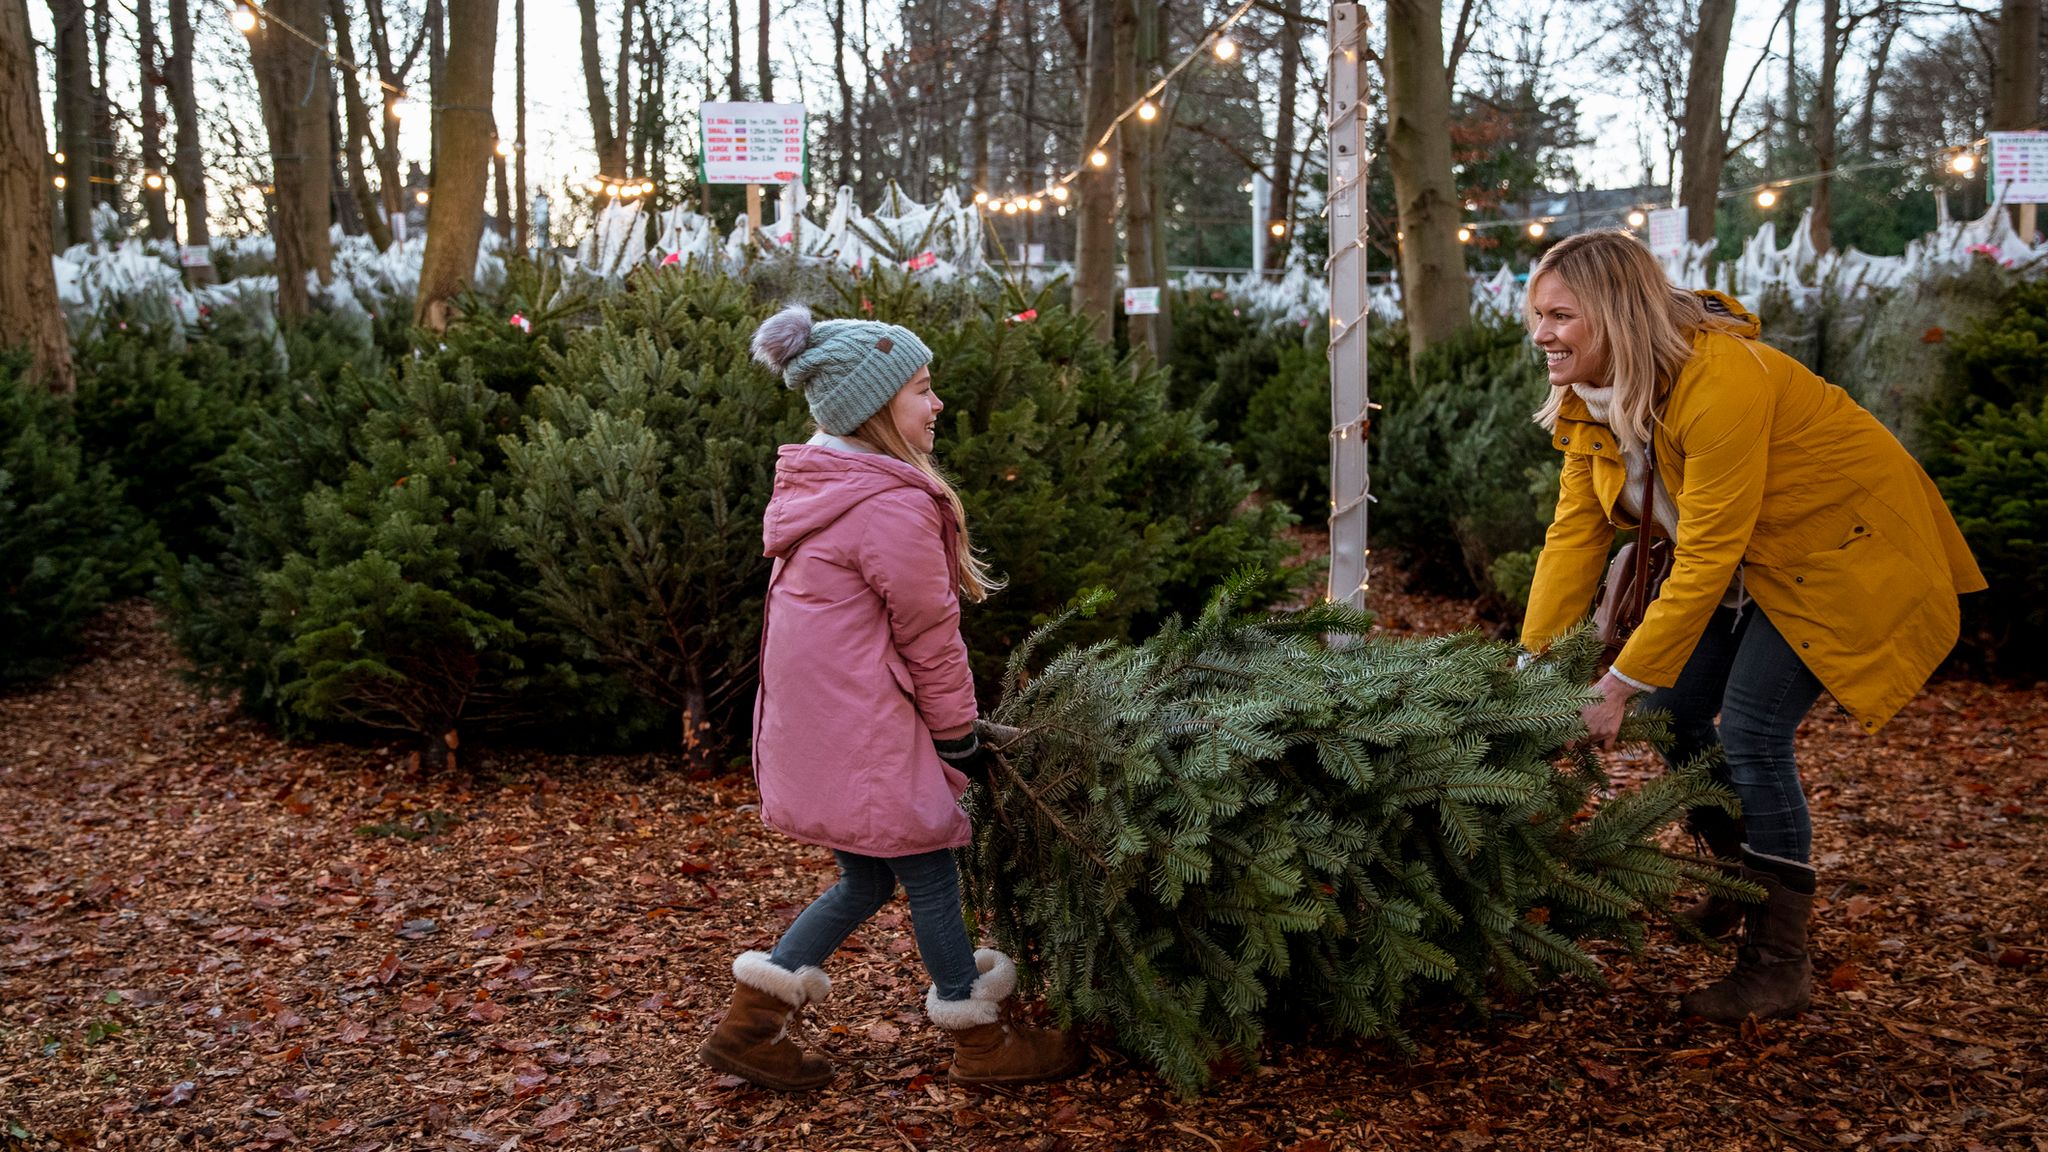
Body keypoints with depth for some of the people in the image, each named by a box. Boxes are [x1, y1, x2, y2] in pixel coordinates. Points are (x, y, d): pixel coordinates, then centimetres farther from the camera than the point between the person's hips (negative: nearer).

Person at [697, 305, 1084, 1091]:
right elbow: (930, 637, -13)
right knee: (930, 873, 6)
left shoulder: (814, 489, 10)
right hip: (864, 731, -9)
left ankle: (749, 1024, 21)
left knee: (866, 880, 19)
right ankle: (980, 1042, 21)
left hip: (813, 723, 10)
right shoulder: (894, 507, -20)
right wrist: (959, 738, 0)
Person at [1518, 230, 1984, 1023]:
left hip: (1844, 548, -8)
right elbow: (1574, 532, -7)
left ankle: (1779, 965, -6)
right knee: (1671, 708, 3)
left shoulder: (1719, 382, -34)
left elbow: (1705, 563, -32)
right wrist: (1532, 664, -13)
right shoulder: (1591, 396, -8)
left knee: (1751, 730, -17)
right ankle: (1736, 879, 28)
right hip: (1751, 557, 8)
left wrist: (1620, 684, -28)